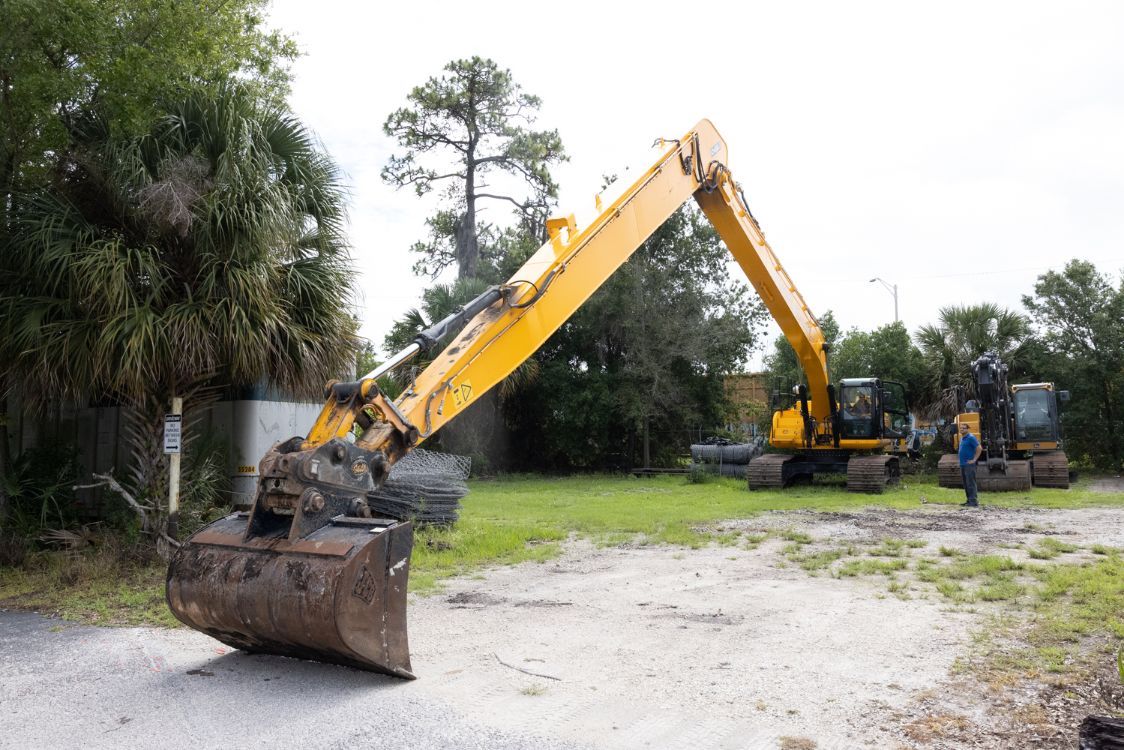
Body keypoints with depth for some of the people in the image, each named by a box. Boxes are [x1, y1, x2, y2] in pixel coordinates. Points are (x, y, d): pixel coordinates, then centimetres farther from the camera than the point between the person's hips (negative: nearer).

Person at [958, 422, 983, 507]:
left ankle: (974, 501, -8)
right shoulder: (962, 438, 17)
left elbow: (979, 448, -17)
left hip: (969, 465, -9)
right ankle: (969, 500, 18)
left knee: (971, 483, -9)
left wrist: (974, 459, -16)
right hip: (963, 464, 9)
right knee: (966, 484, 12)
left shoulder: (971, 438, -10)